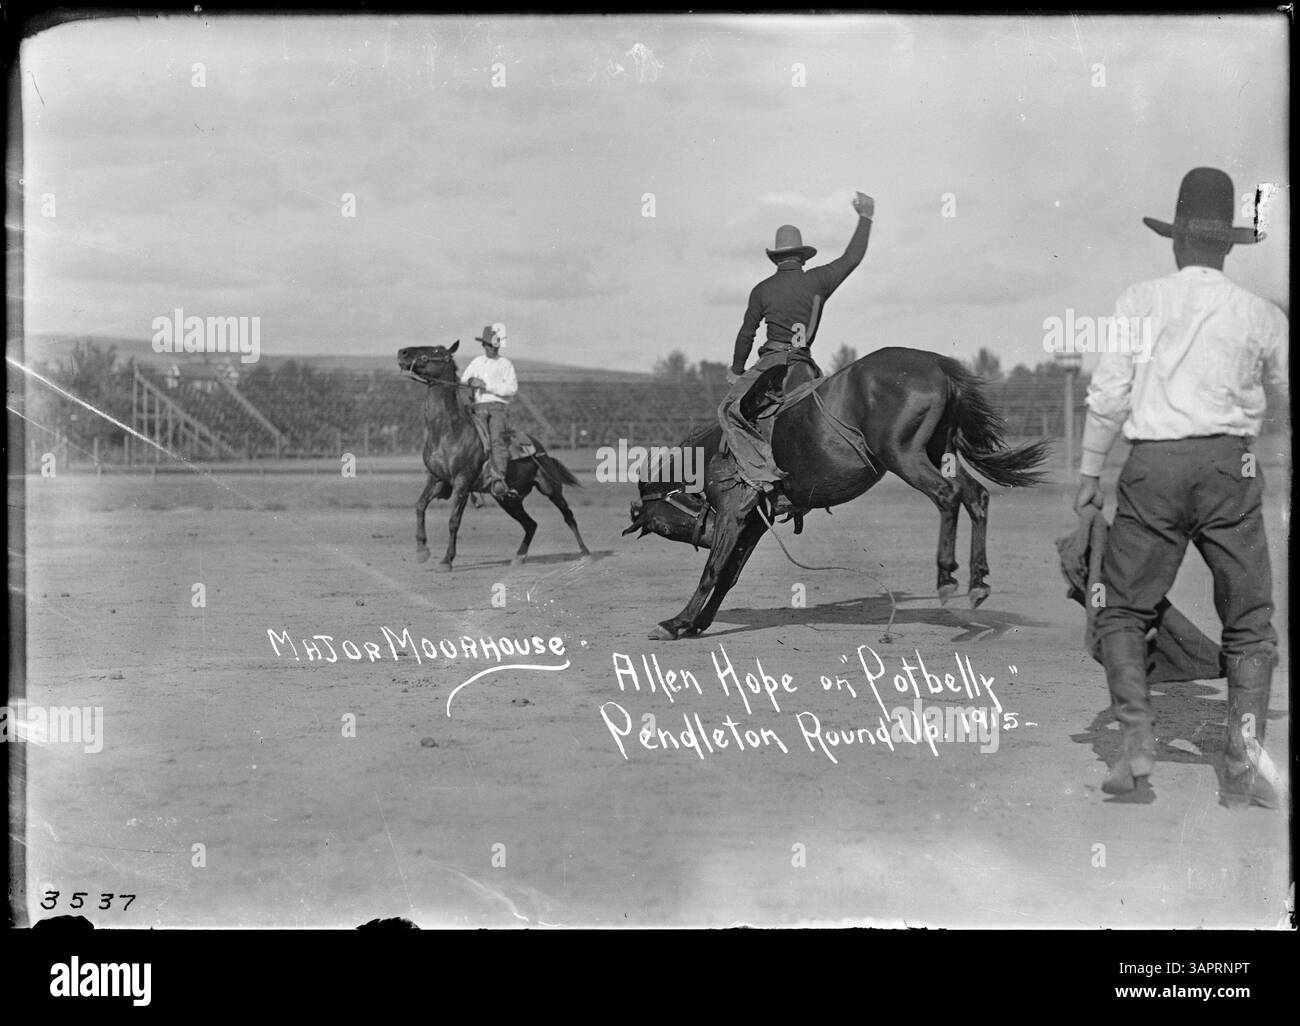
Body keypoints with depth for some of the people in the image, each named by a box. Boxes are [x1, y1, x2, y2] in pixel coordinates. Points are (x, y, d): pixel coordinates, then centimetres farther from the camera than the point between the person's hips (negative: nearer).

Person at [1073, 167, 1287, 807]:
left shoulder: (1140, 301, 2)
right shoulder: (1260, 315, 5)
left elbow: (1108, 393, 0)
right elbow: (1282, 387, 17)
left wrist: (1089, 472, 7)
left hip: (1153, 465, -1)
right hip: (1229, 464, 1)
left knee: (1122, 610, 11)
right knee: (1249, 621, 9)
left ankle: (1136, 735, -5)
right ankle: (1244, 763, 2)